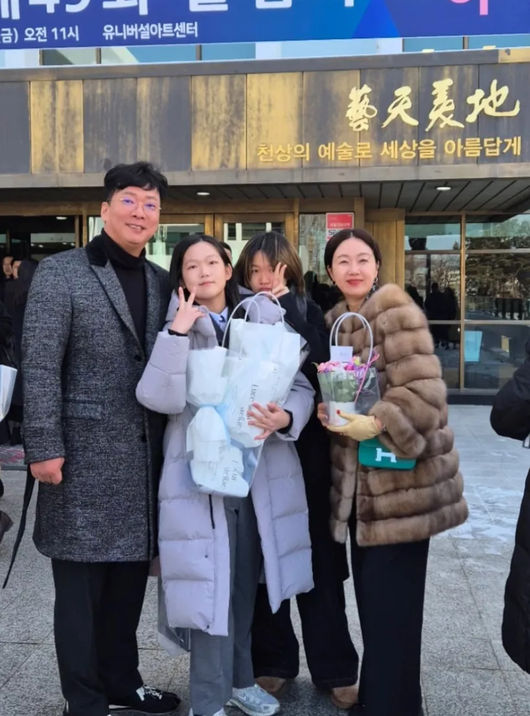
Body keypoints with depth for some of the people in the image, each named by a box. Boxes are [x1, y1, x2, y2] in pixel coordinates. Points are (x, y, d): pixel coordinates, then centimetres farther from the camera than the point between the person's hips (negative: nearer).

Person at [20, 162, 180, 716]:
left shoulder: (159, 280, 11)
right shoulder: (60, 273, -5)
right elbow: (40, 367, -10)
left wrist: (169, 442, 5)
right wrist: (44, 447, -15)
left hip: (143, 456, 6)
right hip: (84, 456, -5)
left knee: (129, 577, 16)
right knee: (81, 585, 6)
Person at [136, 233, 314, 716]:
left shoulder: (264, 321, 4)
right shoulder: (176, 329, -1)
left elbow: (301, 387, 1)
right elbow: (159, 398, -17)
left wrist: (285, 418, -19)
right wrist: (179, 330, -20)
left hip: (261, 470, 3)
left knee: (246, 584, 17)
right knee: (212, 587, -1)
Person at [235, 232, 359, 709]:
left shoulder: (308, 313, 1)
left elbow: (317, 367, -18)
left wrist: (285, 305, -19)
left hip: (306, 452, -1)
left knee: (319, 562, 7)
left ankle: (334, 669, 20)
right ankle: (273, 661, 27)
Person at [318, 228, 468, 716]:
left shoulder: (397, 312, -13)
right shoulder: (334, 320, 11)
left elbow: (423, 390, -21)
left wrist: (376, 424, -31)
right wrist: (327, 409, -1)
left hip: (402, 477, -7)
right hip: (360, 480, 7)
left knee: (391, 599, 0)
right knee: (369, 592, 15)